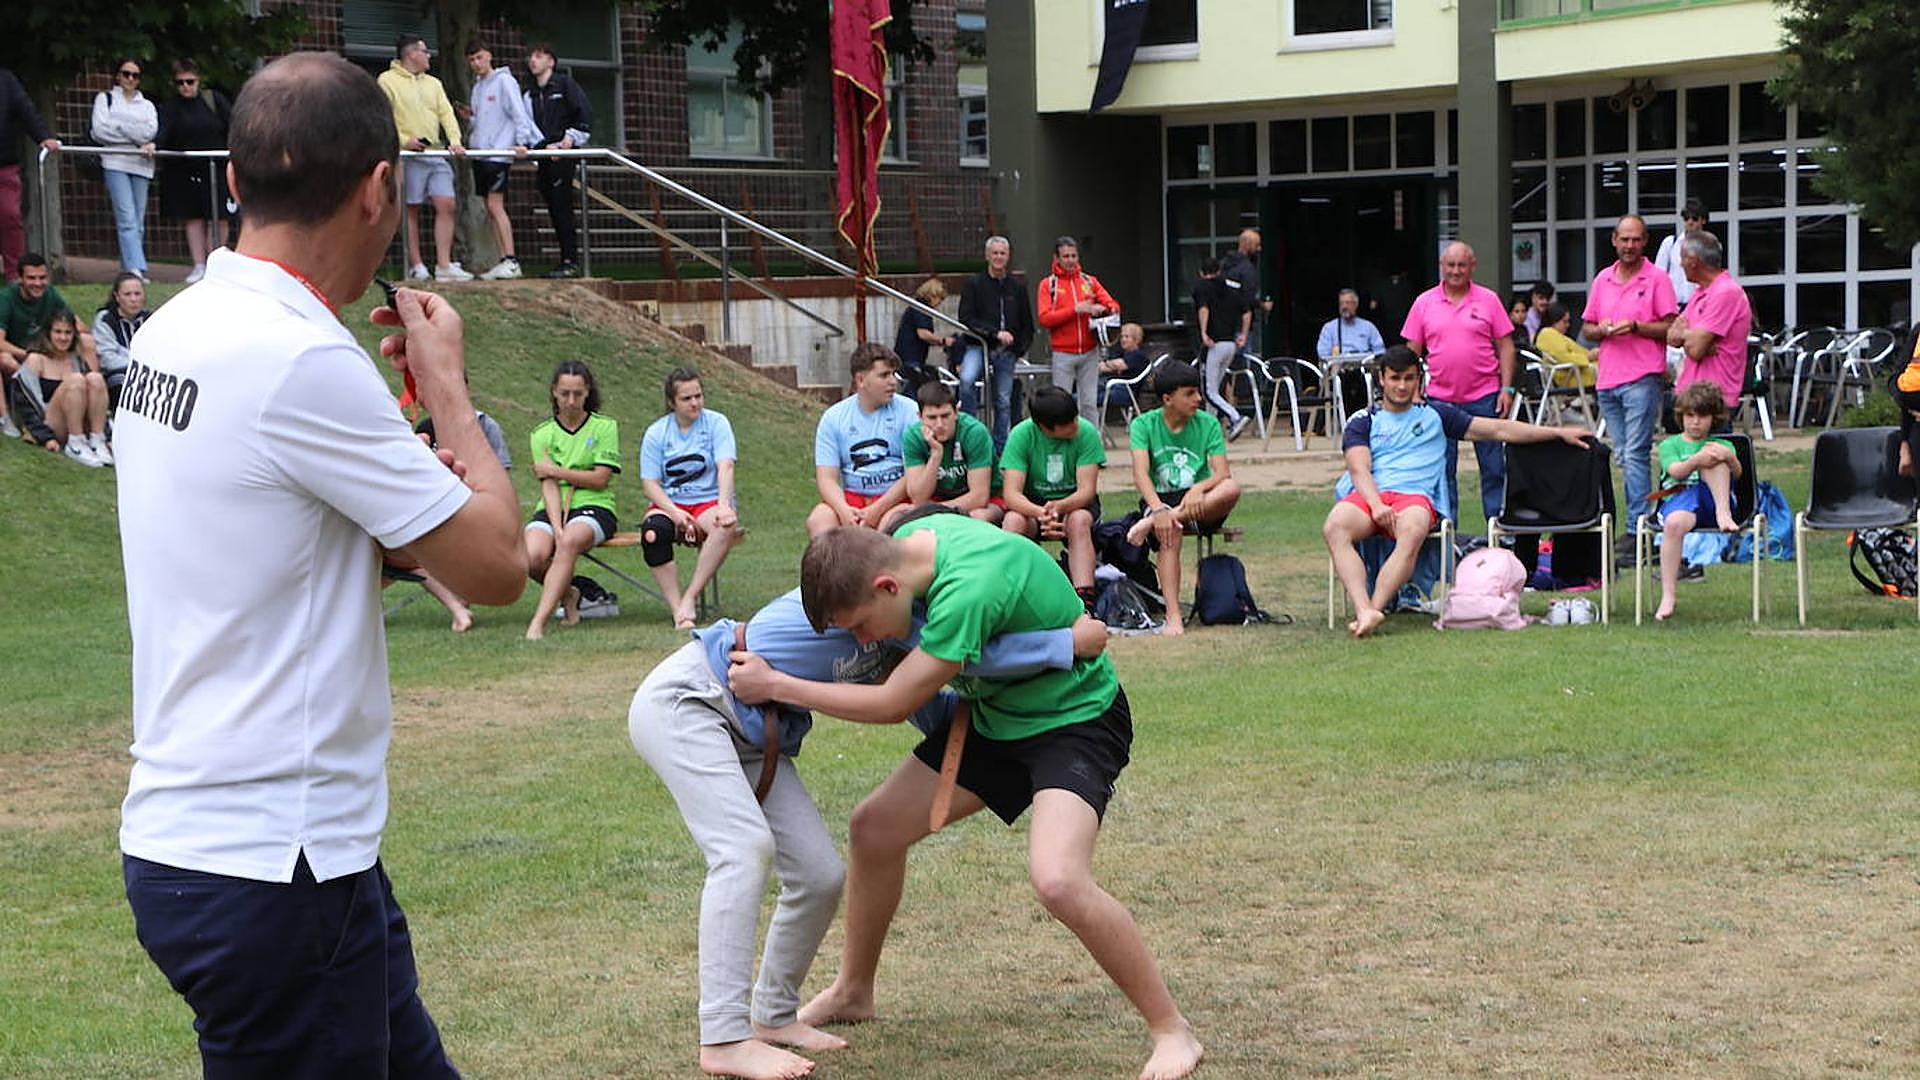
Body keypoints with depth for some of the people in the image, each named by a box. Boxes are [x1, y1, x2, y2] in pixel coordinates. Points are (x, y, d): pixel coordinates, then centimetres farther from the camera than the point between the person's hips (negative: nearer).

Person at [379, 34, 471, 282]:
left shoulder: (433, 83, 21)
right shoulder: (388, 81, 1)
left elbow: (446, 113, 12)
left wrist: (455, 141, -5)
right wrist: (403, 140, -19)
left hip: (436, 154, 6)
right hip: (408, 156, -6)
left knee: (446, 205, -5)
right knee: (411, 210, -1)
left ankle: (444, 265, -6)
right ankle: (416, 266, 2)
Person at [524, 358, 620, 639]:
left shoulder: (605, 426, 6)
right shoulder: (542, 434, 9)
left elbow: (600, 479, -2)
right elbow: (548, 487, -3)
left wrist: (557, 471, -2)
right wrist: (556, 527, -18)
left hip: (594, 508, -2)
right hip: (552, 510, 2)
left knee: (570, 541, -38)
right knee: (531, 557, -30)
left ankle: (538, 623, -41)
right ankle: (566, 593, 5)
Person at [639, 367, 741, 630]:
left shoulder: (716, 423, 2)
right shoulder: (656, 433, 5)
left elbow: (725, 467, -12)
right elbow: (650, 483, -1)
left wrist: (724, 506, -30)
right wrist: (675, 512, -19)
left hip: (709, 501, -1)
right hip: (669, 502, 1)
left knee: (726, 526, -37)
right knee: (652, 532, -34)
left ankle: (691, 597, -26)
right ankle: (677, 609, -32)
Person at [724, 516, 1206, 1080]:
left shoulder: (967, 591, -36)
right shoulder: (911, 534, -10)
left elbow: (892, 704, -24)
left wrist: (774, 686, -16)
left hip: (1074, 720, -9)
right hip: (995, 713, 9)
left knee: (1057, 879, -30)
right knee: (873, 827, 9)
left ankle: (1172, 1030, -11)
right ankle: (851, 992, 32)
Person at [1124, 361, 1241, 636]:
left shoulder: (1208, 424, 3)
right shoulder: (1143, 425, -2)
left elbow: (1223, 474, -7)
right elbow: (1140, 473, -16)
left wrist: (1199, 489, -30)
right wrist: (1158, 509, -35)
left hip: (1200, 505, 2)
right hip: (1160, 499, -2)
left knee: (1232, 489, -31)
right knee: (1170, 532, -37)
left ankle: (1150, 522, -35)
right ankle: (1173, 617, -41)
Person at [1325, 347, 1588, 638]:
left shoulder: (1435, 415, 24)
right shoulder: (1363, 422, 21)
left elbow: (1498, 430, 24)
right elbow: (1359, 469, 4)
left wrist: (1559, 432, 19)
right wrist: (1377, 505, -17)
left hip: (1414, 496, 0)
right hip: (1368, 494, 0)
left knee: (1412, 530, -39)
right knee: (1334, 527, -35)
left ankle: (1375, 607, -45)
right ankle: (1364, 610, -46)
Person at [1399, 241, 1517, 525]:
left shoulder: (1488, 300, 3)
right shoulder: (1424, 303, 5)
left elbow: (1505, 346, 4)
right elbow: (1412, 351, 8)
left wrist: (1507, 388, -3)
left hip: (1484, 396, -1)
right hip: (1439, 398, 1)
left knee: (1493, 467, 2)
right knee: (1443, 468, 4)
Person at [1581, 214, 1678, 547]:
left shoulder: (1657, 279, 0)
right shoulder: (1602, 279, 15)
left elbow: (1670, 328, -4)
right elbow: (1587, 328, 18)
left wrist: (1635, 327, -17)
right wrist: (1601, 330, -3)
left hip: (1642, 378, -6)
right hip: (1607, 379, 6)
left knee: (1635, 454, -12)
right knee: (1623, 457, 8)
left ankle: (1637, 528, -12)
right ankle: (1640, 521, 15)